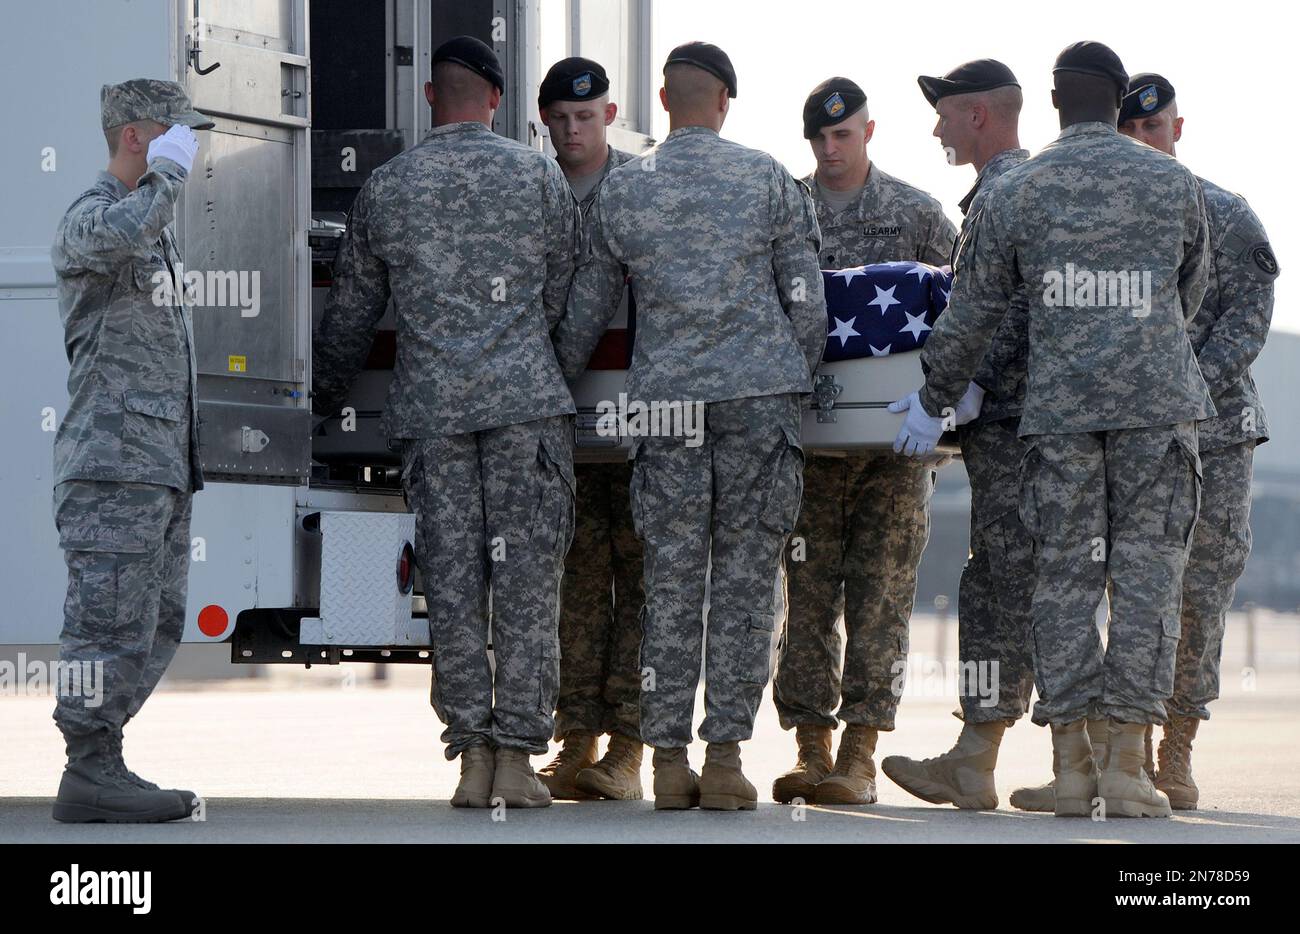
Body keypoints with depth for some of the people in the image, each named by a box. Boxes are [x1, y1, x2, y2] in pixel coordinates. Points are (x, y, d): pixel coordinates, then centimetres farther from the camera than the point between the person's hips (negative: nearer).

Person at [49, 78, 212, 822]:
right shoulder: (90, 217, -10)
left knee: (157, 627, 9)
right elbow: (123, 234, -37)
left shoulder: (158, 229, 21)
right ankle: (91, 777, -5)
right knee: (113, 623, -9)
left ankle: (99, 766, 13)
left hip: (162, 466, 10)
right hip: (113, 461, -10)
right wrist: (171, 169, -20)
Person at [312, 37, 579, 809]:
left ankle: (472, 754, 2)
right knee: (527, 574, -1)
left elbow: (351, 311, 16)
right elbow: (565, 292, 12)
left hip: (431, 403, 2)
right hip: (527, 397, -1)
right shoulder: (539, 174, 4)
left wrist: (327, 396, 33)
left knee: (452, 579, 3)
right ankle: (517, 754, -4)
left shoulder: (386, 187, 8)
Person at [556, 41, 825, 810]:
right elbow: (808, 300, 4)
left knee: (672, 583, 4)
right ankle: (726, 758, -1)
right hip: (761, 397, -1)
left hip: (667, 401, 1)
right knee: (746, 580, 1)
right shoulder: (771, 181, 4)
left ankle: (669, 761, 5)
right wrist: (800, 384, 18)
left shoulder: (622, 190, 7)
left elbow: (586, 312, 13)